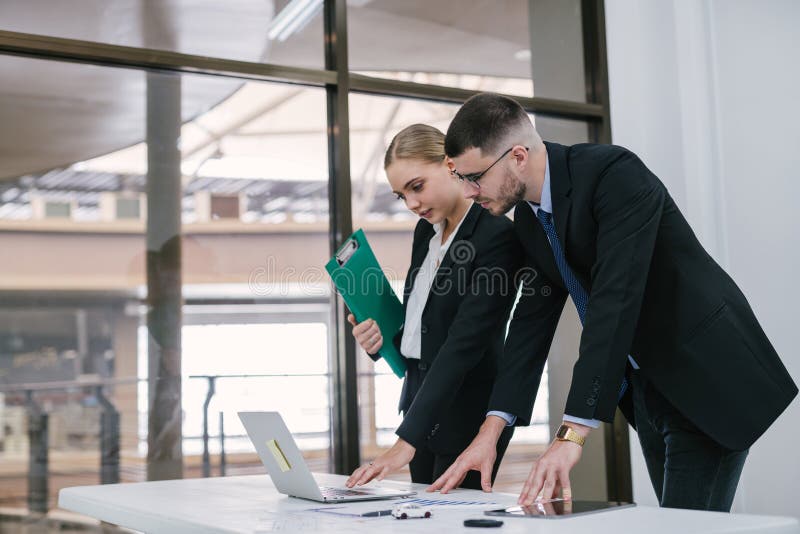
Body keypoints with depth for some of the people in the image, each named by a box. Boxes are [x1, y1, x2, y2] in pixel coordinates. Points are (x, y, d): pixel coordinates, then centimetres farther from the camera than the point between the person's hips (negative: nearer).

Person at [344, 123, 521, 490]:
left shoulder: (498, 235, -17)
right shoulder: (425, 232, 9)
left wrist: (406, 441, -27)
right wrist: (380, 338, -5)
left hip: (469, 411, -7)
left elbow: (465, 343, -23)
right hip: (421, 401, 7)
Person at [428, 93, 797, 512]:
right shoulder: (528, 217, 2)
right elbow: (533, 317, 4)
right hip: (645, 390, 8)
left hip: (706, 380, -8)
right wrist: (491, 431, -4)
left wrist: (572, 435, -36)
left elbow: (615, 302, -32)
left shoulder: (615, 174, -24)